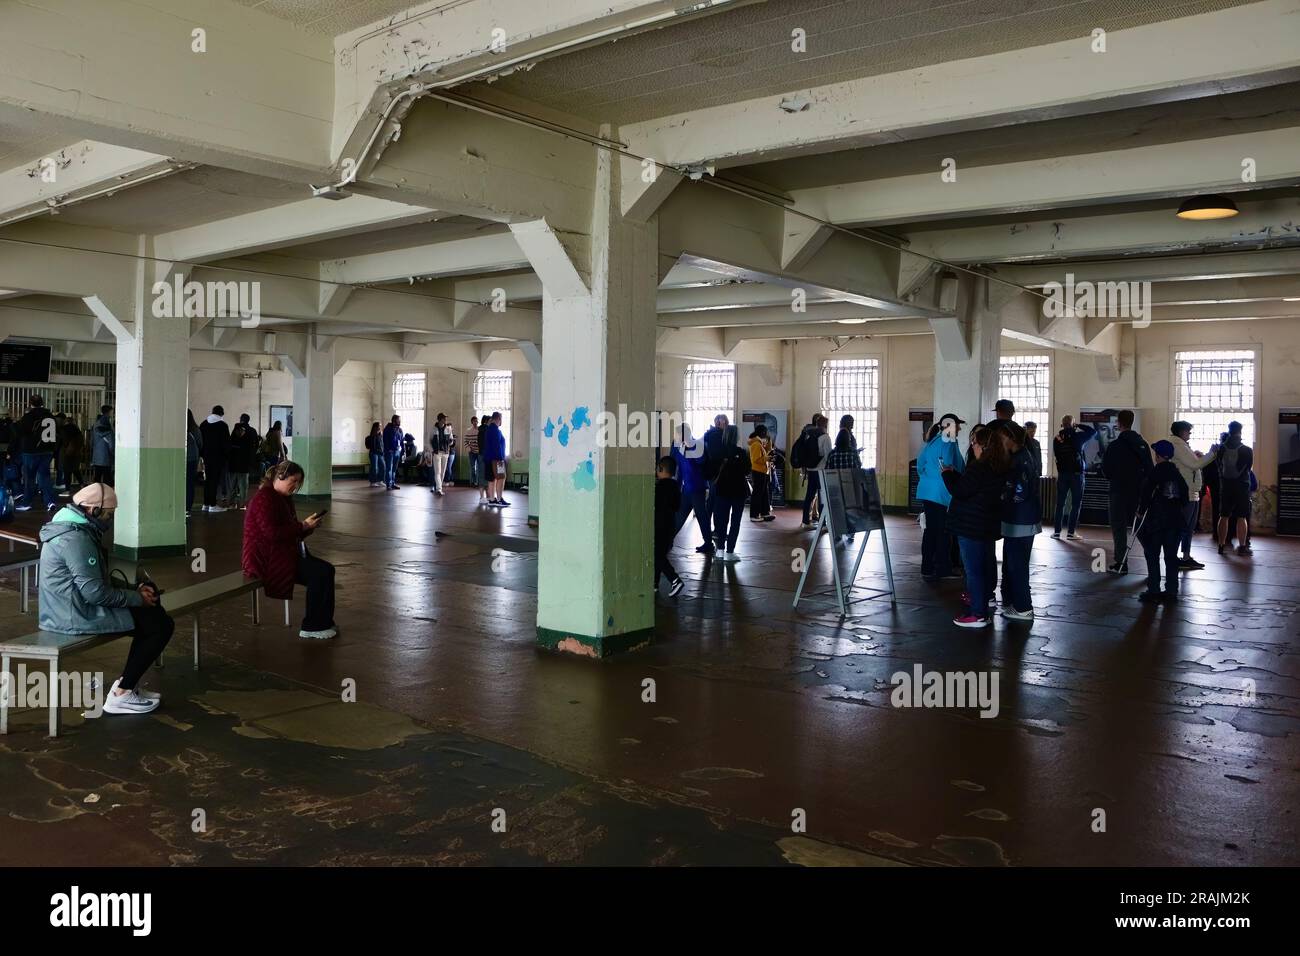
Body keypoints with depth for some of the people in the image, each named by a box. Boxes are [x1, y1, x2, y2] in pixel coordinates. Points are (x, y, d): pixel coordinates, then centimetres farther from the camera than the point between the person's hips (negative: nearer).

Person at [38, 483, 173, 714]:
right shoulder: (75, 538, -22)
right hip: (76, 614, -11)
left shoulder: (74, 528, 12)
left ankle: (128, 684, 16)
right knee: (163, 625, -8)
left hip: (72, 606, 11)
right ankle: (121, 694, -4)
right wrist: (137, 597, -12)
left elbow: (99, 579, 18)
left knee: (153, 612, 17)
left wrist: (134, 589, 5)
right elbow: (95, 592, -25)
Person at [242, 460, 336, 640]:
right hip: (266, 559, -10)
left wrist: (308, 525, 0)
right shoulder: (264, 498, -15)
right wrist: (303, 526, -18)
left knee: (327, 569, -7)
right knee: (319, 573, -21)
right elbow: (272, 533, -25)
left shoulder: (283, 498, 16)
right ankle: (312, 627, -11)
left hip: (283, 553, 10)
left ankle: (324, 622, -1)